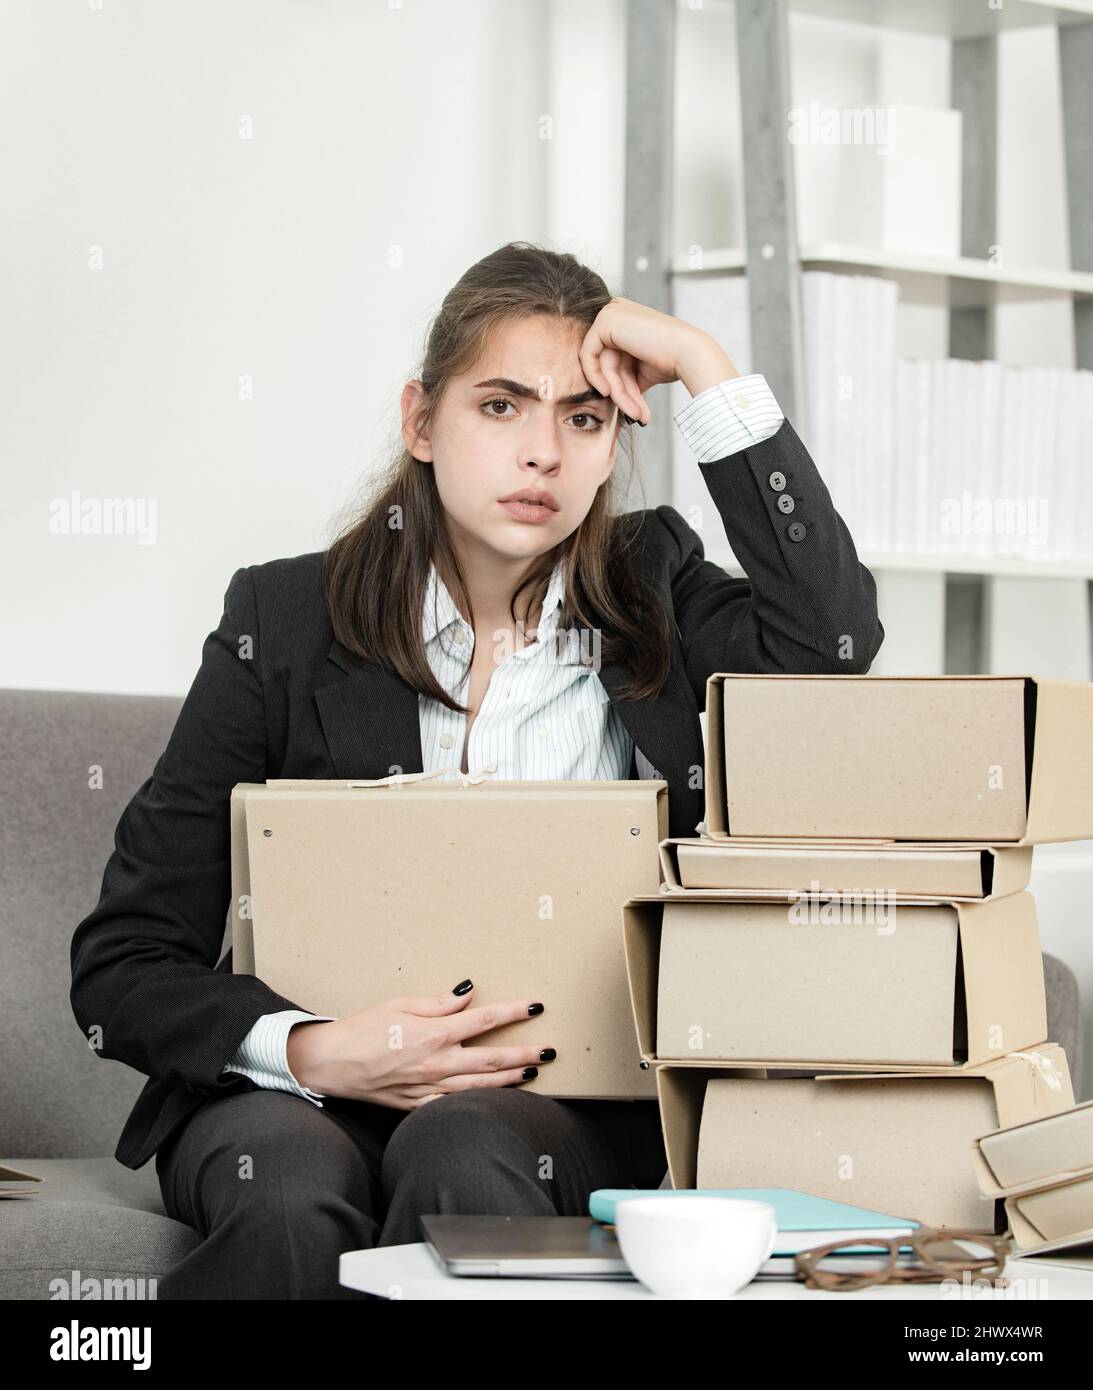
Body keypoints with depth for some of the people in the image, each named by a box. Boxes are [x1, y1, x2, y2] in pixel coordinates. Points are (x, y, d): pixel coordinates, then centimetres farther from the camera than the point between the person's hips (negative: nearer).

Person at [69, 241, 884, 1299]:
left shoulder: (650, 597, 10)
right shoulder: (284, 620, 3)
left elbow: (831, 638, -14)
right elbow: (119, 971, 1)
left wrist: (706, 368, -10)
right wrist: (316, 1052, -19)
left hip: (565, 1099, 1)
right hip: (297, 1093, -1)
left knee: (461, 1150, -34)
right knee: (298, 1201, -35)